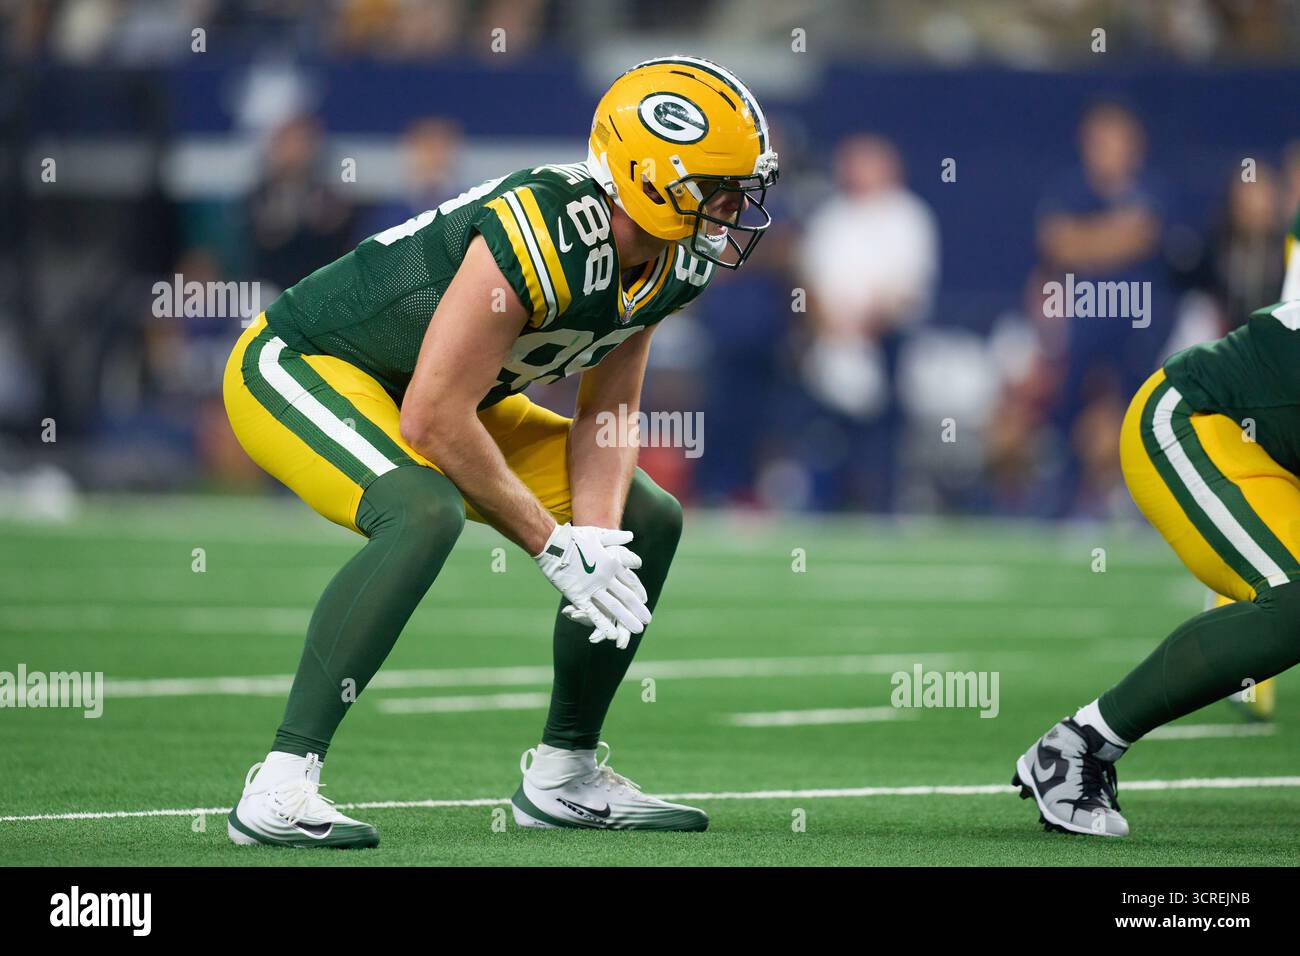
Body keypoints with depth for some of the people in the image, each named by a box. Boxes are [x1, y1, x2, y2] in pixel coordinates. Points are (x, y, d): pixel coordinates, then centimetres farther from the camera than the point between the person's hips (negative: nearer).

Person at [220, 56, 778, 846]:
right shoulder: (542, 238, -34)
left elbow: (606, 417, 3)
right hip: (300, 368, -9)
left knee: (647, 521, 8)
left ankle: (563, 774, 20)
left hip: (426, 395, 9)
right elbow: (433, 421, -32)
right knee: (425, 513, -37)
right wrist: (554, 546, -24)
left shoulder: (670, 266, -7)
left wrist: (597, 537, -16)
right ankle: (281, 788, -35)